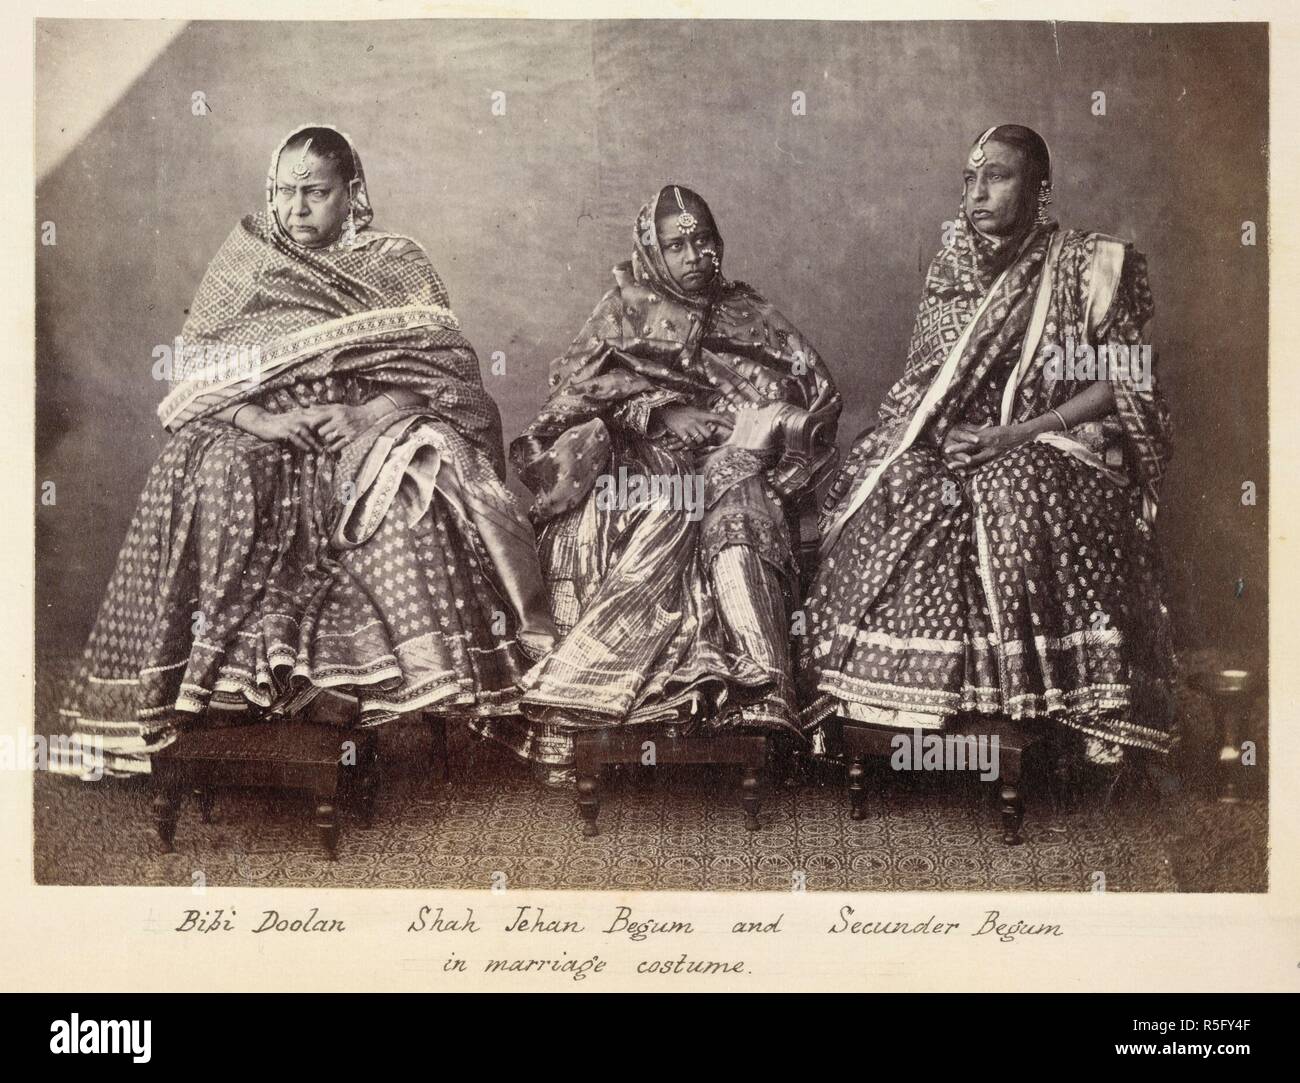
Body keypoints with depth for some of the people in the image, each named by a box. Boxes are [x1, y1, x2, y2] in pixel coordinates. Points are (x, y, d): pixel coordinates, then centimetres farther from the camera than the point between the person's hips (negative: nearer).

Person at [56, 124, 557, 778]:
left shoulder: (397, 265, 11)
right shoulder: (242, 261, 14)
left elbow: (444, 369, 0)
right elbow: (192, 368, 6)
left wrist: (367, 414, -17)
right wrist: (258, 419, -13)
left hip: (369, 432, -1)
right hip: (258, 433, 2)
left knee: (412, 485, -33)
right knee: (212, 475, -30)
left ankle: (431, 671, -28)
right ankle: (212, 663, -24)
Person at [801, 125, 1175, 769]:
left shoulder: (1088, 264, 3)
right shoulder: (951, 269, 15)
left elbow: (1123, 385, -2)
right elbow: (918, 384, 14)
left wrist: (1021, 433, -14)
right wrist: (945, 432, -9)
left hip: (1052, 447, -4)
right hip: (954, 448, 4)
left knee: (1017, 496, -38)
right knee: (884, 505, -27)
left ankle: (1074, 742, -32)